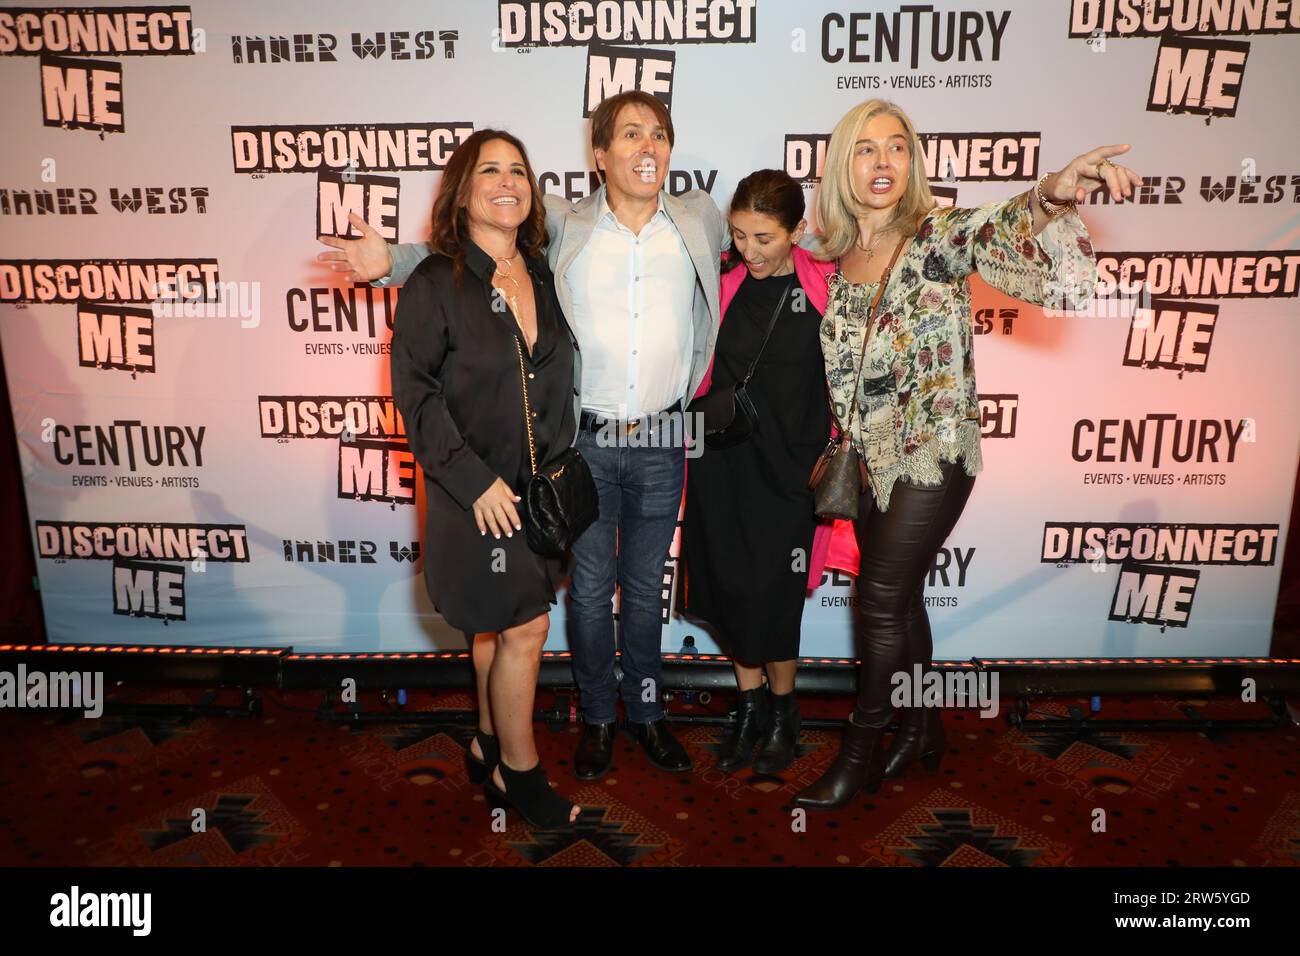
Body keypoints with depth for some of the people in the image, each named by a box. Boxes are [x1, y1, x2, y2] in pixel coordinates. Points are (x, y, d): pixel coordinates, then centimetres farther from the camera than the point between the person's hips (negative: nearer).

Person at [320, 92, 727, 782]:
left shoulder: (701, 220, 5)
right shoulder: (564, 227, -1)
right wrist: (391, 261, -10)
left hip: (660, 445, 2)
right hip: (585, 441, -1)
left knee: (645, 588, 15)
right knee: (591, 587, 10)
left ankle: (647, 712, 34)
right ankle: (598, 718, 31)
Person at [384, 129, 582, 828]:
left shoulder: (543, 276, 7)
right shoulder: (435, 283, -9)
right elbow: (415, 389, -12)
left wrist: (559, 470, 5)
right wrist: (475, 479, -17)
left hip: (542, 485, 5)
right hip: (480, 492, -5)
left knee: (495, 626, 16)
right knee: (525, 628, -1)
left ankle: (490, 748, 34)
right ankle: (519, 771, 19)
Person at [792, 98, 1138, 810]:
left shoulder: (944, 233, -11)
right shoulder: (836, 256, 6)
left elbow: (1060, 280, -25)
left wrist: (1052, 197, -42)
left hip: (933, 455, -6)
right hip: (870, 457, 6)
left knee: (882, 600, -2)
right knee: (899, 595, 15)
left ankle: (861, 752, 18)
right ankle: (921, 731, 35)